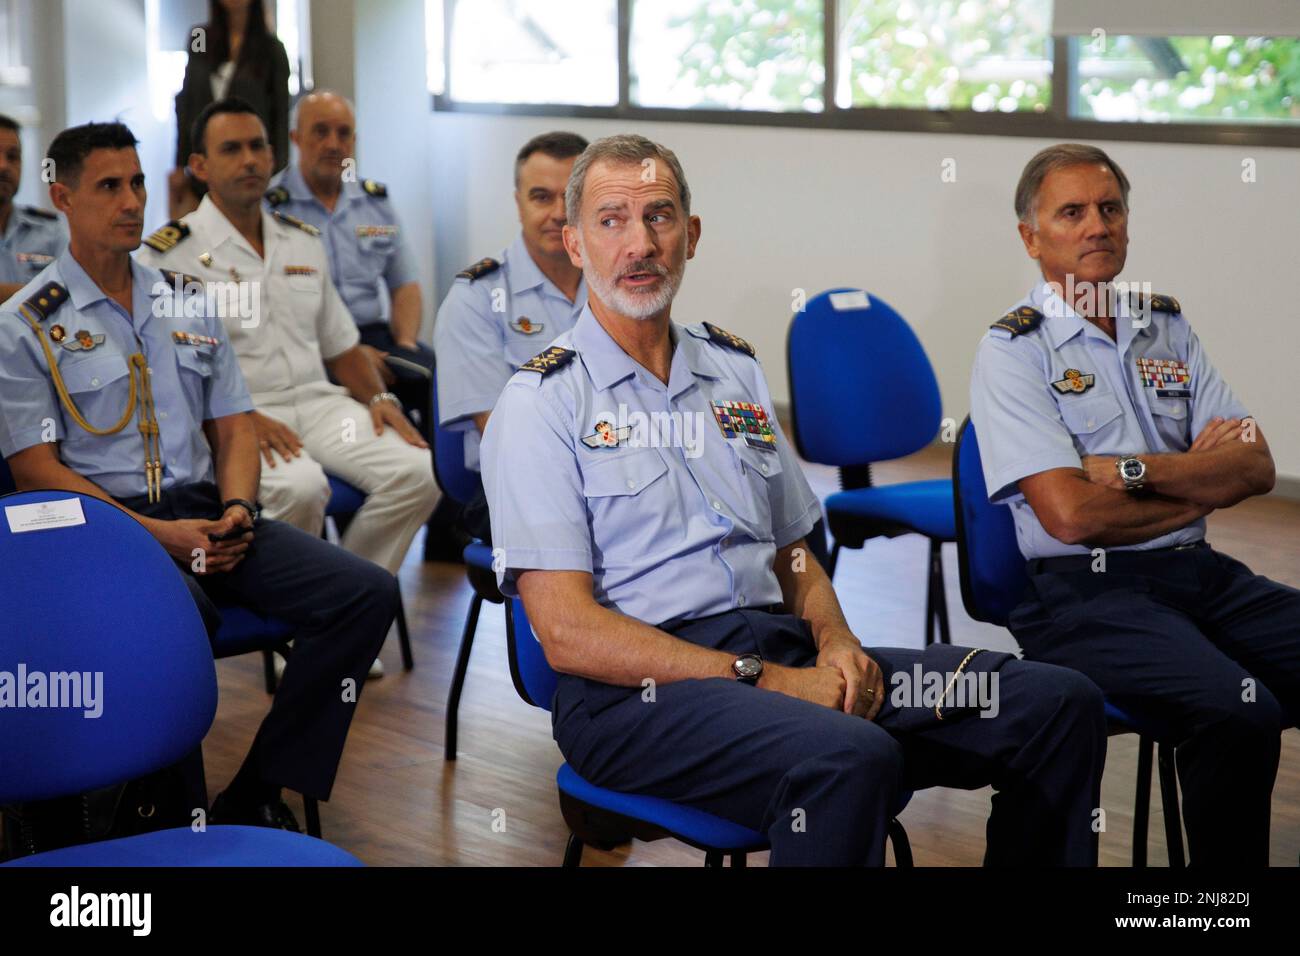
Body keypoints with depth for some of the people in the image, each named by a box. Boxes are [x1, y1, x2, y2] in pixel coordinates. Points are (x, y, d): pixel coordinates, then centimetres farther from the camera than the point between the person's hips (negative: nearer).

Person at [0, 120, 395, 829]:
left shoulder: (186, 304, 19)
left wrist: (236, 507, -3)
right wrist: (156, 533, -16)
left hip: (205, 511, 6)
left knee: (367, 592, -15)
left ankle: (254, 798, -10)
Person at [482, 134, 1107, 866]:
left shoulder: (735, 370, 19)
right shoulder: (541, 402, -2)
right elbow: (569, 634, -10)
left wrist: (835, 642, 0)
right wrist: (763, 680, -15)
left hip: (784, 647, 7)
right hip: (638, 692, -6)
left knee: (1061, 703, -10)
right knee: (851, 760, -38)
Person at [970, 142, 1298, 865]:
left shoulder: (1168, 329, 16)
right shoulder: (1014, 352, -2)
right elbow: (1071, 513, -13)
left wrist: (1136, 469, -9)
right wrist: (1202, 482, 0)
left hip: (1201, 574, 6)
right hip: (1087, 590, -6)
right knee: (1240, 711, -31)